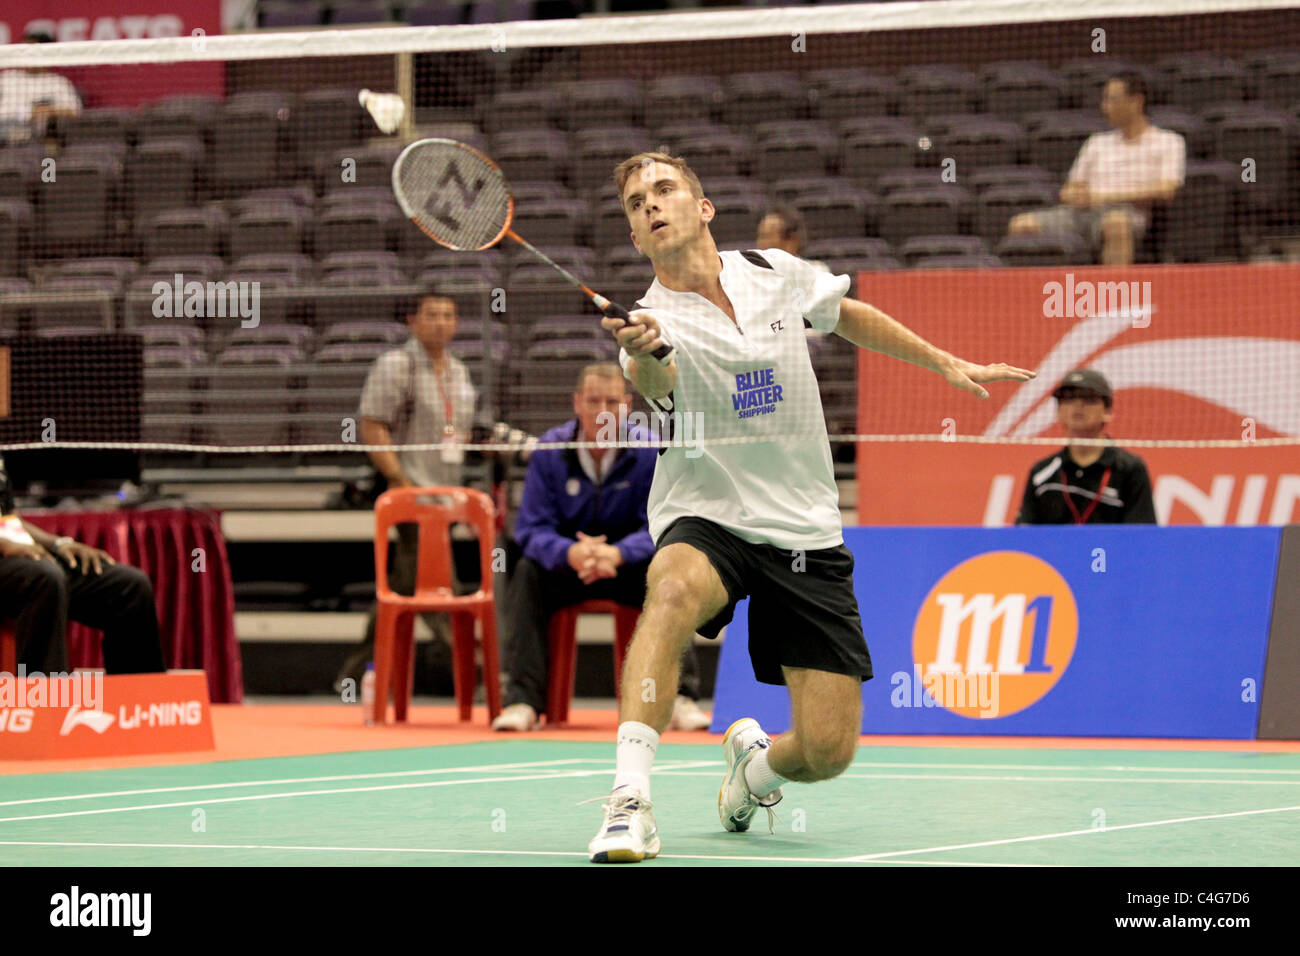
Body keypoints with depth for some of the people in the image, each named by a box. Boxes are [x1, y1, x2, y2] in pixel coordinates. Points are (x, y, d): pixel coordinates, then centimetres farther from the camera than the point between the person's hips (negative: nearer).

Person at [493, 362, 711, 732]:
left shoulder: (649, 452, -13)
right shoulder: (549, 451, -11)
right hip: (565, 564, 1)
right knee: (527, 573, -29)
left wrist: (617, 554, -38)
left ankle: (681, 697, -29)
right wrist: (570, 553, -37)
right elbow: (531, 529, -14)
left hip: (629, 564, -1)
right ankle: (522, 700, -30)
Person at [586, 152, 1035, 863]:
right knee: (675, 588, -41)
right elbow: (652, 388, -36)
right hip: (705, 522, -3)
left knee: (827, 751, -7)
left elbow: (848, 315, 21)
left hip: (806, 535, 3)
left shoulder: (776, 273, 0)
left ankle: (755, 764, 31)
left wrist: (947, 363, 25)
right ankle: (629, 802, -41)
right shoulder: (650, 321, -13)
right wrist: (647, 355, -59)